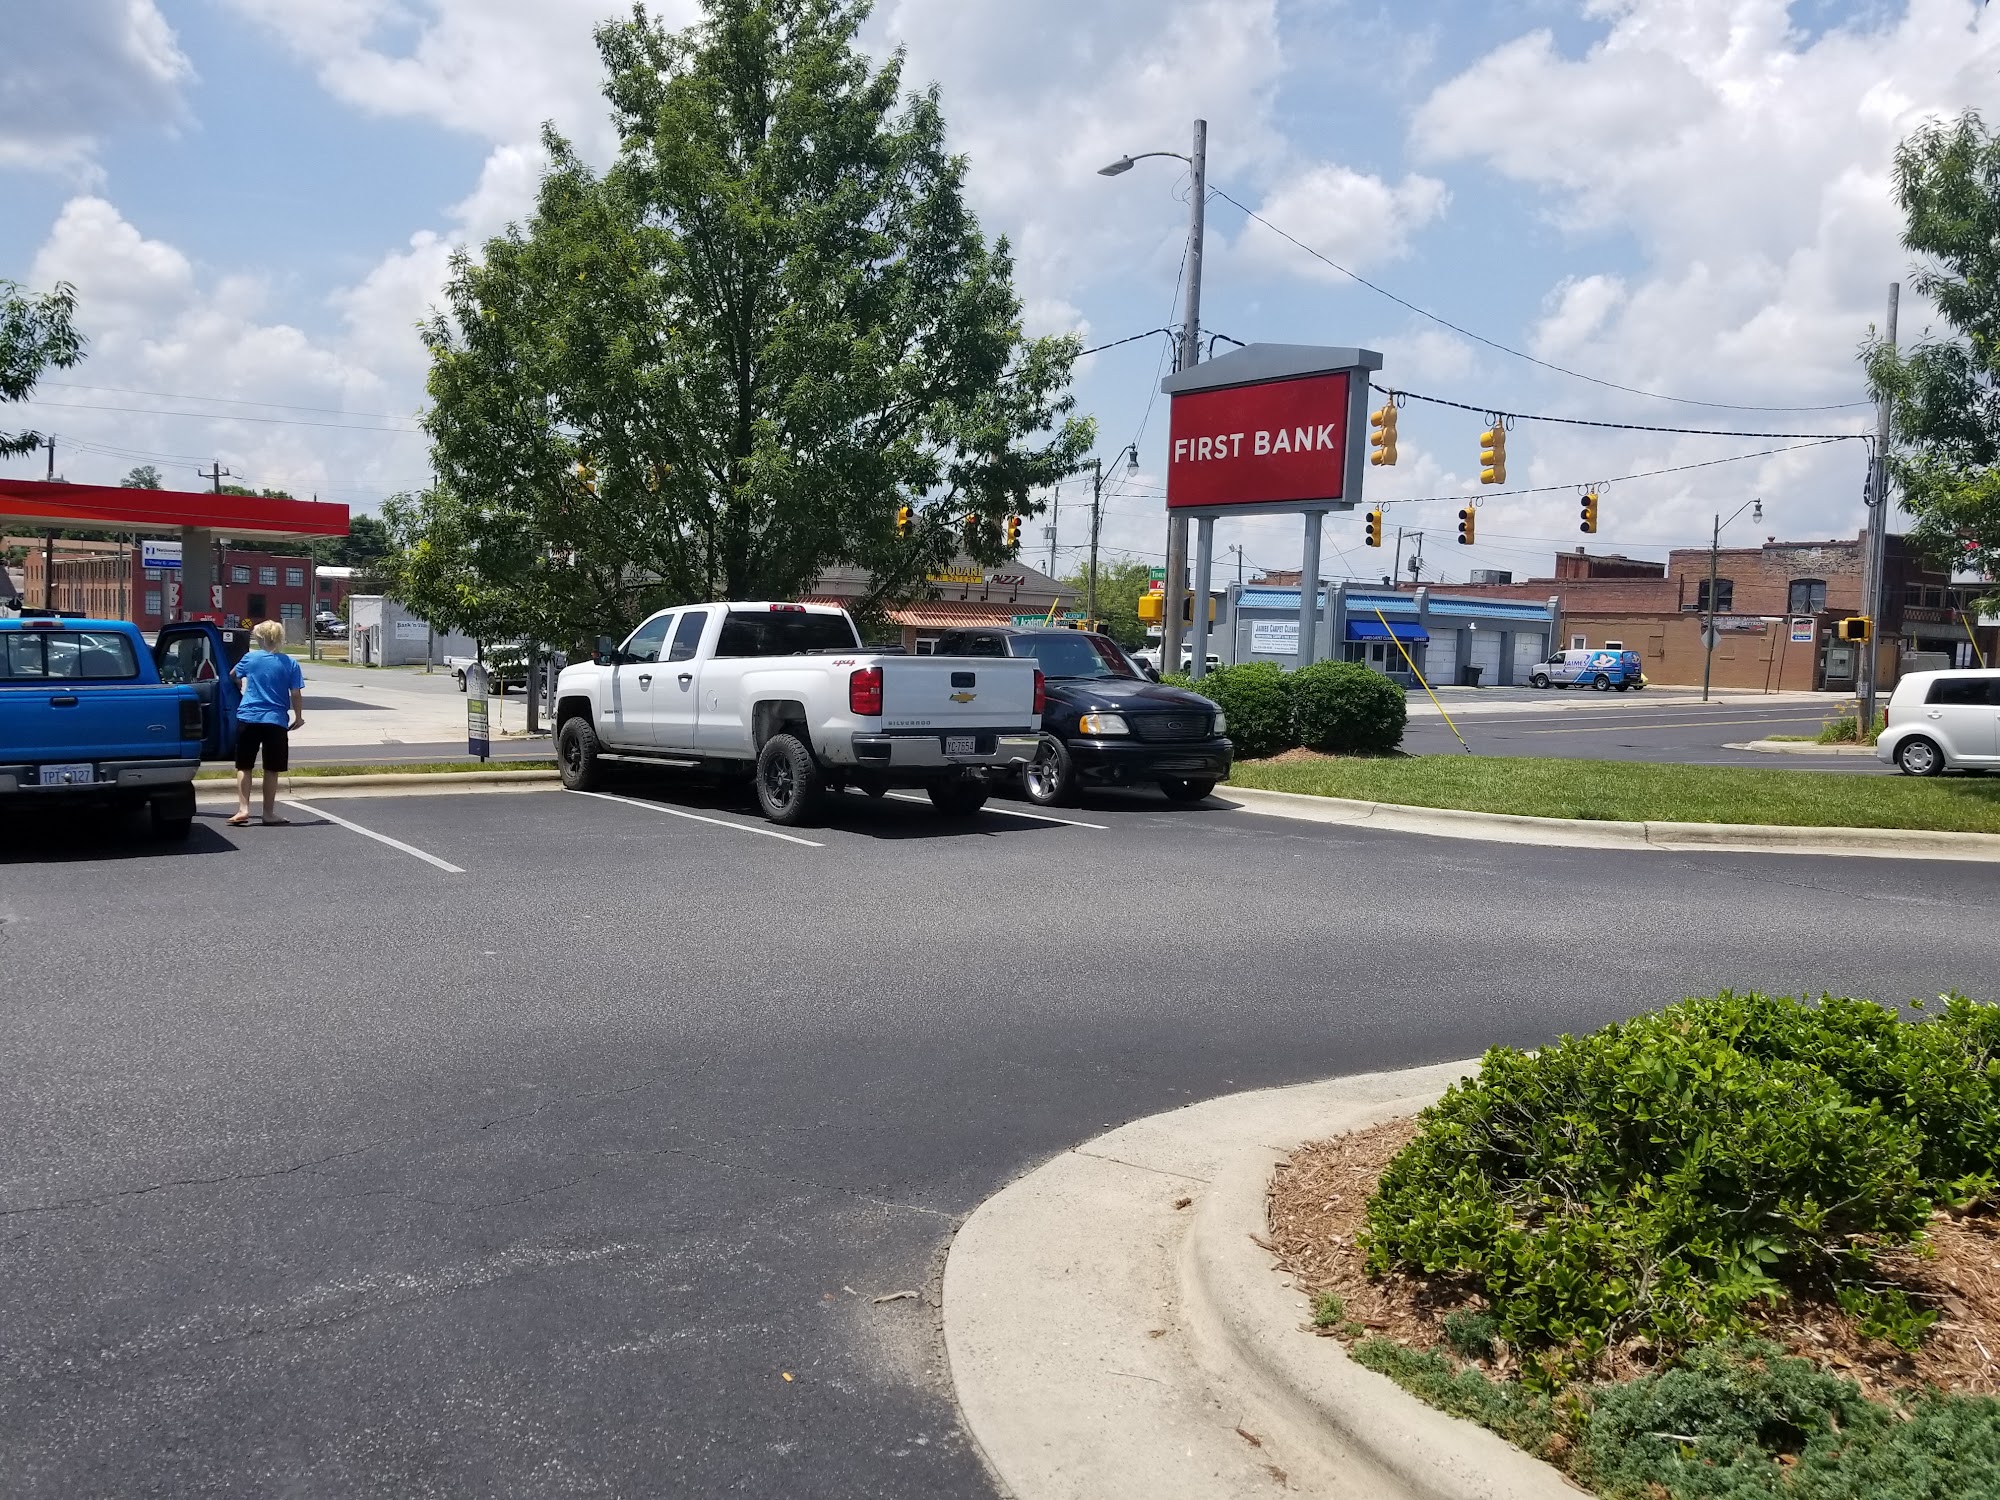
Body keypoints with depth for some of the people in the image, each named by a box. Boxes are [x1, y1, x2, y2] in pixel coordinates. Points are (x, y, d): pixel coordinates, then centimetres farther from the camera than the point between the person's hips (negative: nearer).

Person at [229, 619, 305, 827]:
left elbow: (233, 674, 21)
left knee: (244, 766, 9)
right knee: (271, 769, 7)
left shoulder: (250, 658, 2)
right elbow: (296, 694, -4)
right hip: (276, 720, 0)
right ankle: (269, 813, 11)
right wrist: (298, 717, 10)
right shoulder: (290, 664, -2)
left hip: (248, 718, 0)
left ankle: (243, 809, 0)